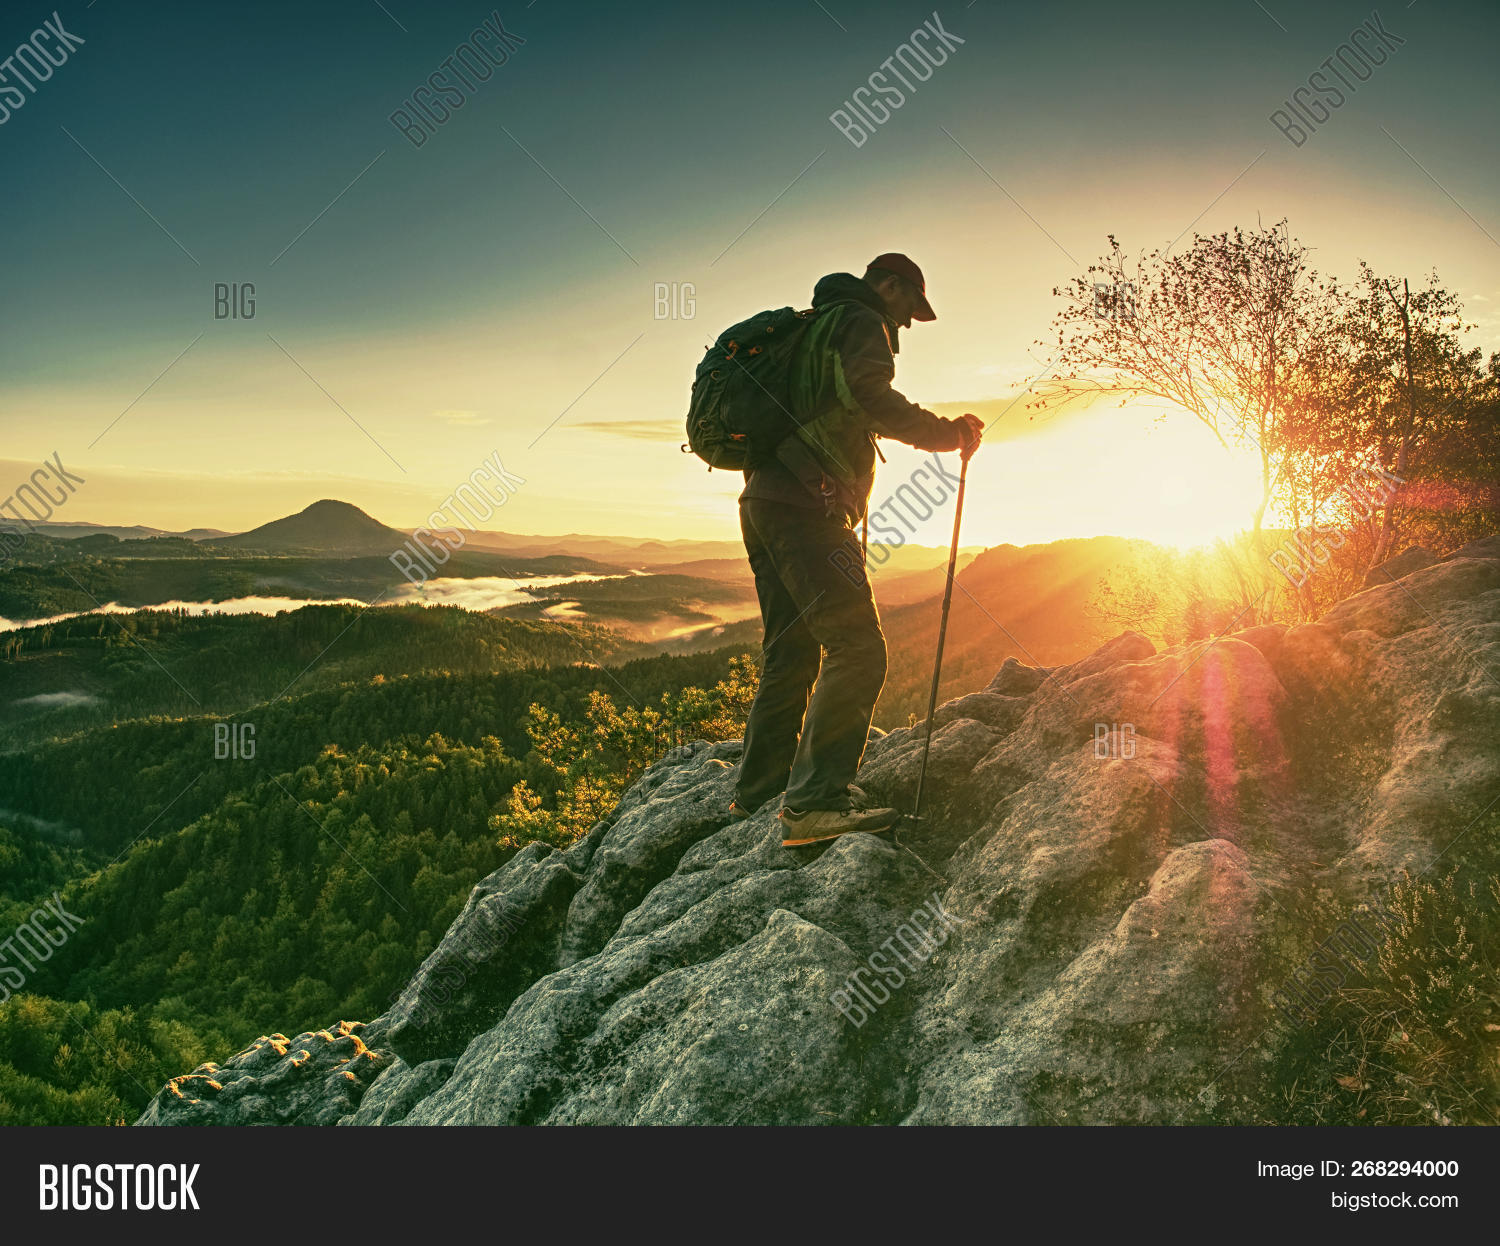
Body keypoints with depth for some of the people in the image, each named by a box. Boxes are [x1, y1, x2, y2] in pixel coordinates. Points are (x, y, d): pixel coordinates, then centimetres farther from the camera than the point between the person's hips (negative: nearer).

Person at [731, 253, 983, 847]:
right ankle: (814, 800, -22)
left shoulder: (817, 326, 30)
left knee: (791, 652, 16)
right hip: (806, 505, -10)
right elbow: (871, 398, -18)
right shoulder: (861, 322, 0)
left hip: (763, 502, 11)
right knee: (857, 646, -15)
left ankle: (757, 791, 22)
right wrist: (947, 433, -10)